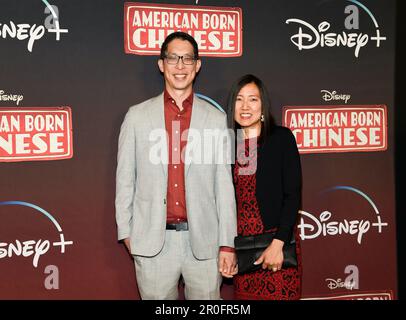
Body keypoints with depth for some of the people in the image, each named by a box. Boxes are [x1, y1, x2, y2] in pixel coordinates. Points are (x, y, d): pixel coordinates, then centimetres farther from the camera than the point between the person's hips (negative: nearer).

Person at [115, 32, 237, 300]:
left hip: (204, 241, 0)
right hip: (153, 242, 0)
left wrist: (228, 244, 0)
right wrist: (126, 232, 5)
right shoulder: (137, 116, 4)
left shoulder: (216, 119, 4)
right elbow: (125, 179, 7)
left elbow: (224, 184, 3)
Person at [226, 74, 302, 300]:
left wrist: (278, 244, -15)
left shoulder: (281, 138, -3)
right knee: (245, 295, 9)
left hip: (277, 242, -3)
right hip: (240, 245, 3)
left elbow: (292, 194, -8)